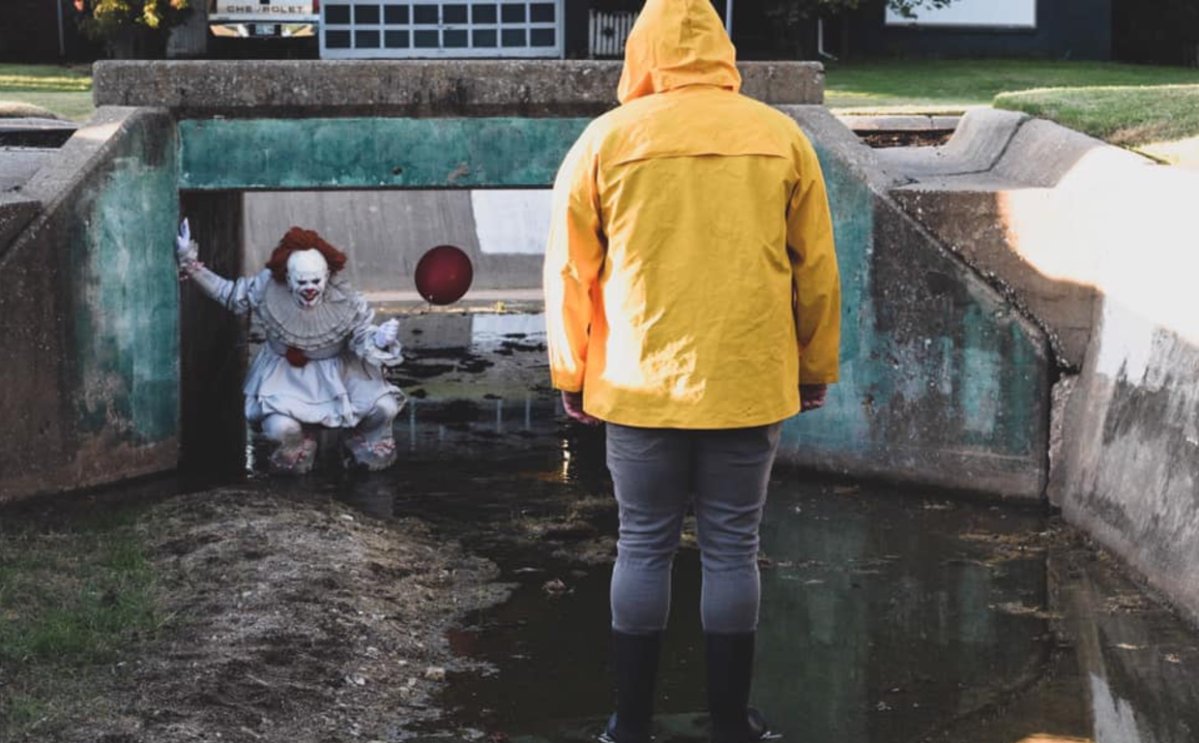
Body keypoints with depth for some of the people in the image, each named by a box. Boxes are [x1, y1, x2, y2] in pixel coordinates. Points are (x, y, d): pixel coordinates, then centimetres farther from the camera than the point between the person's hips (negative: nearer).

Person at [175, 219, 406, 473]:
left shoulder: (346, 302, -21)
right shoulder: (267, 290, -20)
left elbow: (363, 338, -15)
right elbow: (229, 294, -4)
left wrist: (379, 341, -40)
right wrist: (190, 265, -10)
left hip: (338, 371, 0)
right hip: (287, 374, 0)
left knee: (385, 407, -20)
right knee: (278, 428, -28)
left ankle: (367, 443, 19)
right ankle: (298, 448, 16)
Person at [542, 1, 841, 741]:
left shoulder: (606, 138, -2)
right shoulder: (781, 137, 1)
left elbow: (569, 274, 1)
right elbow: (816, 270, 4)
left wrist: (573, 378, 12)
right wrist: (816, 370, 15)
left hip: (639, 387, 0)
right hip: (749, 384, 0)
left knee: (644, 548, 10)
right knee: (732, 550, 9)